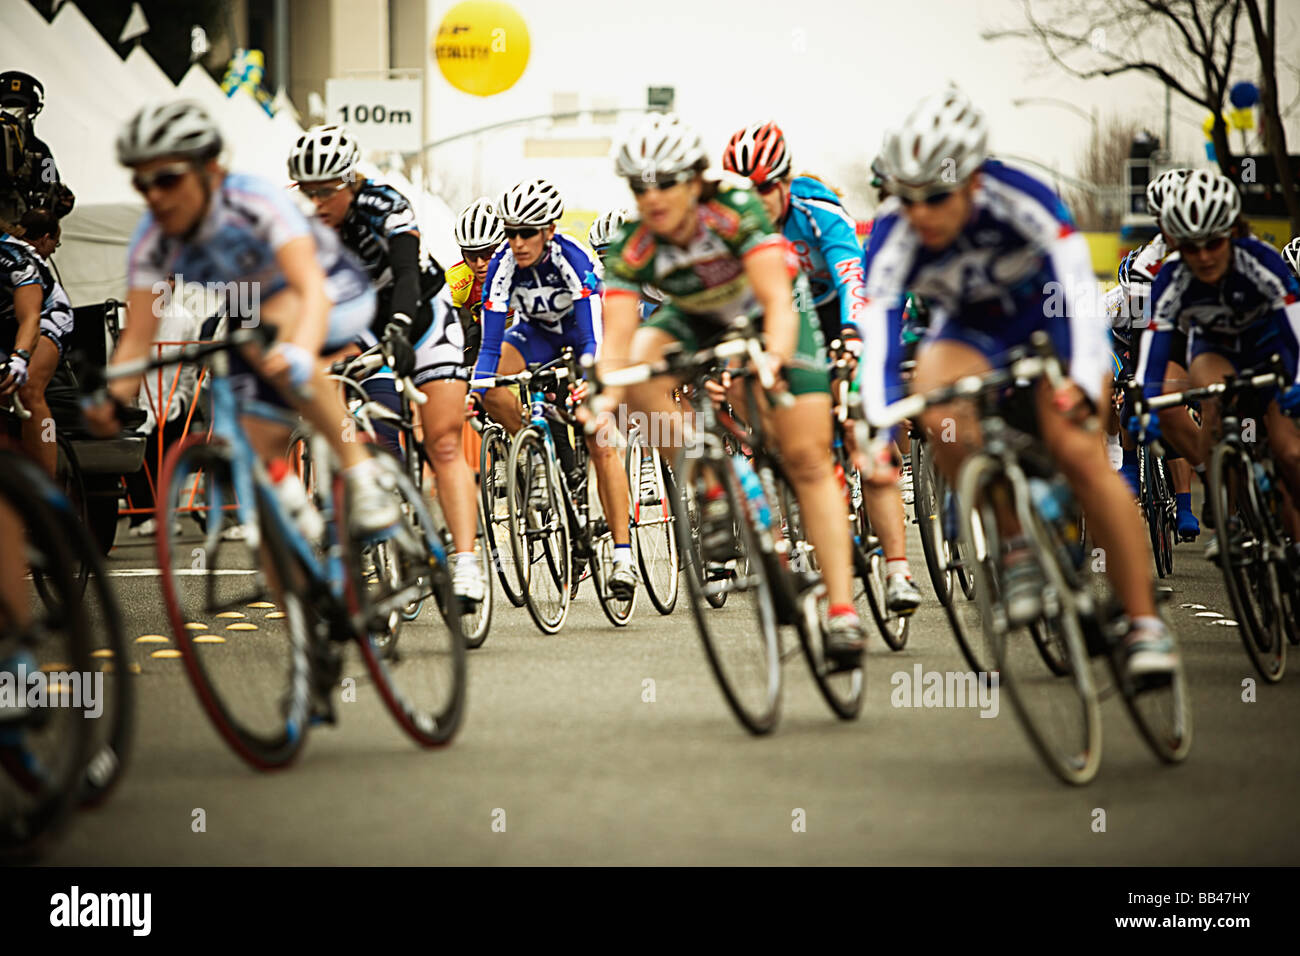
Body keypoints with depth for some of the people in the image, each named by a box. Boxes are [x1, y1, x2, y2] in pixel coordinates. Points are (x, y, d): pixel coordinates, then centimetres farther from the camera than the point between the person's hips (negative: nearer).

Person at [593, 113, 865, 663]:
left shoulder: (736, 210, -35)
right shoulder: (630, 249, -26)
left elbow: (777, 299, -42)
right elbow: (617, 335, -32)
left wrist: (772, 358, -62)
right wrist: (605, 395, -52)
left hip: (769, 312, -3)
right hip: (697, 318, 3)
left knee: (807, 457, -13)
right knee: (641, 370, -30)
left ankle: (842, 610, -12)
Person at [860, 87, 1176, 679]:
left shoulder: (1020, 201, -34)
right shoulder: (893, 240, -28)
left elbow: (1074, 279, -42)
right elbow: (878, 336, -32)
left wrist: (1086, 379, -57)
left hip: (1047, 312, -2)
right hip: (967, 328, 2)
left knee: (1078, 452, -21)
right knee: (942, 416, -31)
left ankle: (1146, 625, -15)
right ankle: (1016, 544, -10)